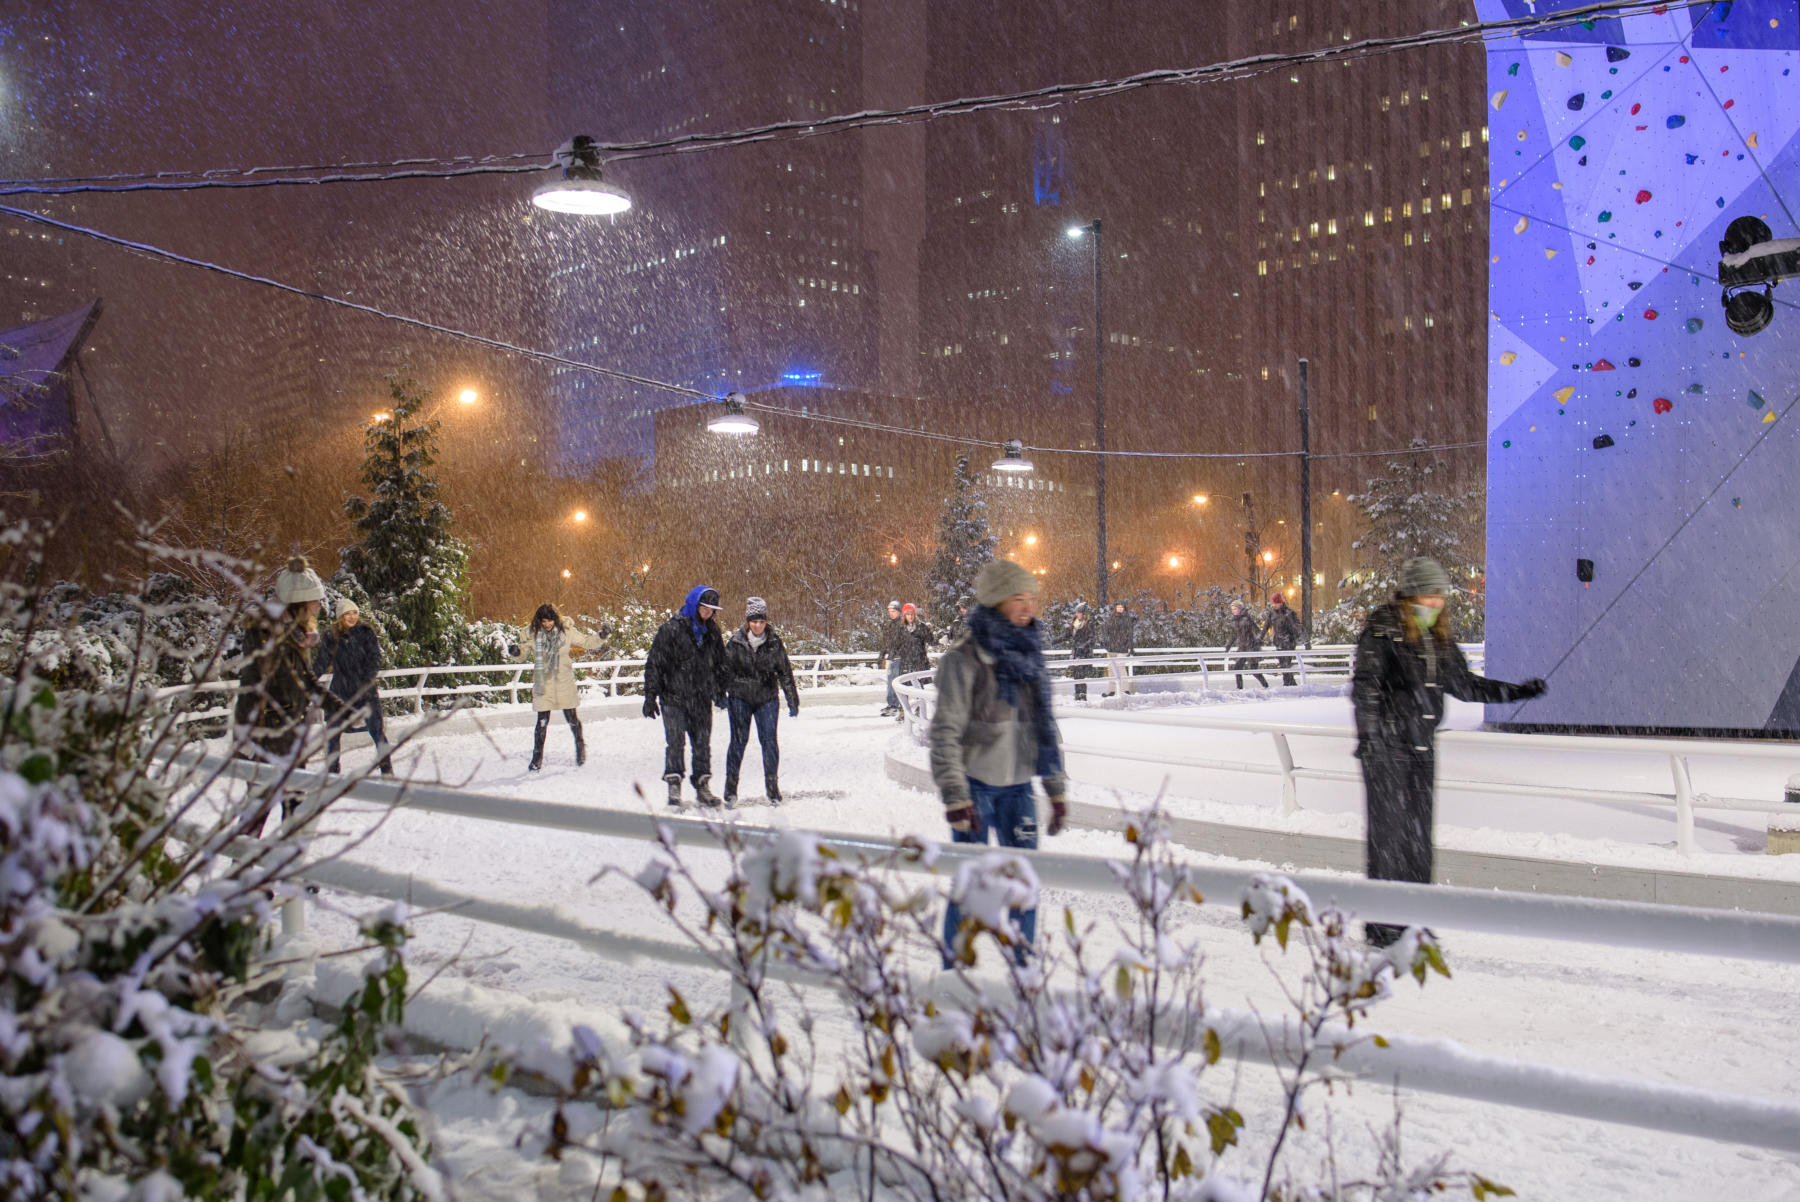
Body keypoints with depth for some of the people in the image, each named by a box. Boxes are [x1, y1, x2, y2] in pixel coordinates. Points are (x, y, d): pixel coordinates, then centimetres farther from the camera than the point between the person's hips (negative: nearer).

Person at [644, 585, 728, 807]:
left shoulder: (712, 632, 9)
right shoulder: (672, 629, -9)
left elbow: (719, 664, 22)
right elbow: (655, 664, -8)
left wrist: (720, 693, 21)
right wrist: (650, 696, -10)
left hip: (701, 699, 5)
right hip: (674, 697, -5)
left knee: (702, 743, 7)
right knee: (675, 741, -9)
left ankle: (703, 786, 14)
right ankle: (674, 785, -1)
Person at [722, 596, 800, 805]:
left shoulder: (774, 642, -2)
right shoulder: (736, 642, -5)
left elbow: (785, 672, 4)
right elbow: (726, 669, 2)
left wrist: (792, 701, 5)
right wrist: (721, 694, -6)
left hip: (767, 698, 1)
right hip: (740, 697, -1)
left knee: (769, 741, -2)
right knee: (739, 740, -1)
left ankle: (772, 785, 9)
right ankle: (731, 785, 10)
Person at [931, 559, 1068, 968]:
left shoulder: (1029, 656, 10)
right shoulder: (965, 660, -10)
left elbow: (1046, 726, 16)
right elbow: (945, 733, -12)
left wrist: (1056, 790, 14)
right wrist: (955, 797, -17)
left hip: (1017, 787, 6)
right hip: (975, 785, -5)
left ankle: (1025, 968, 20)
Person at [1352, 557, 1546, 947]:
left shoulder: (1439, 638, 14)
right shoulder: (1382, 631, -8)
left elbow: (1464, 684, 23)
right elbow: (1365, 686, -14)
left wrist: (1517, 692, 18)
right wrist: (1367, 735, -23)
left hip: (1421, 748, 7)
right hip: (1386, 745, -7)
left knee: (1419, 835, 9)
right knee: (1388, 831, -6)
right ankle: (1381, 924, 0)